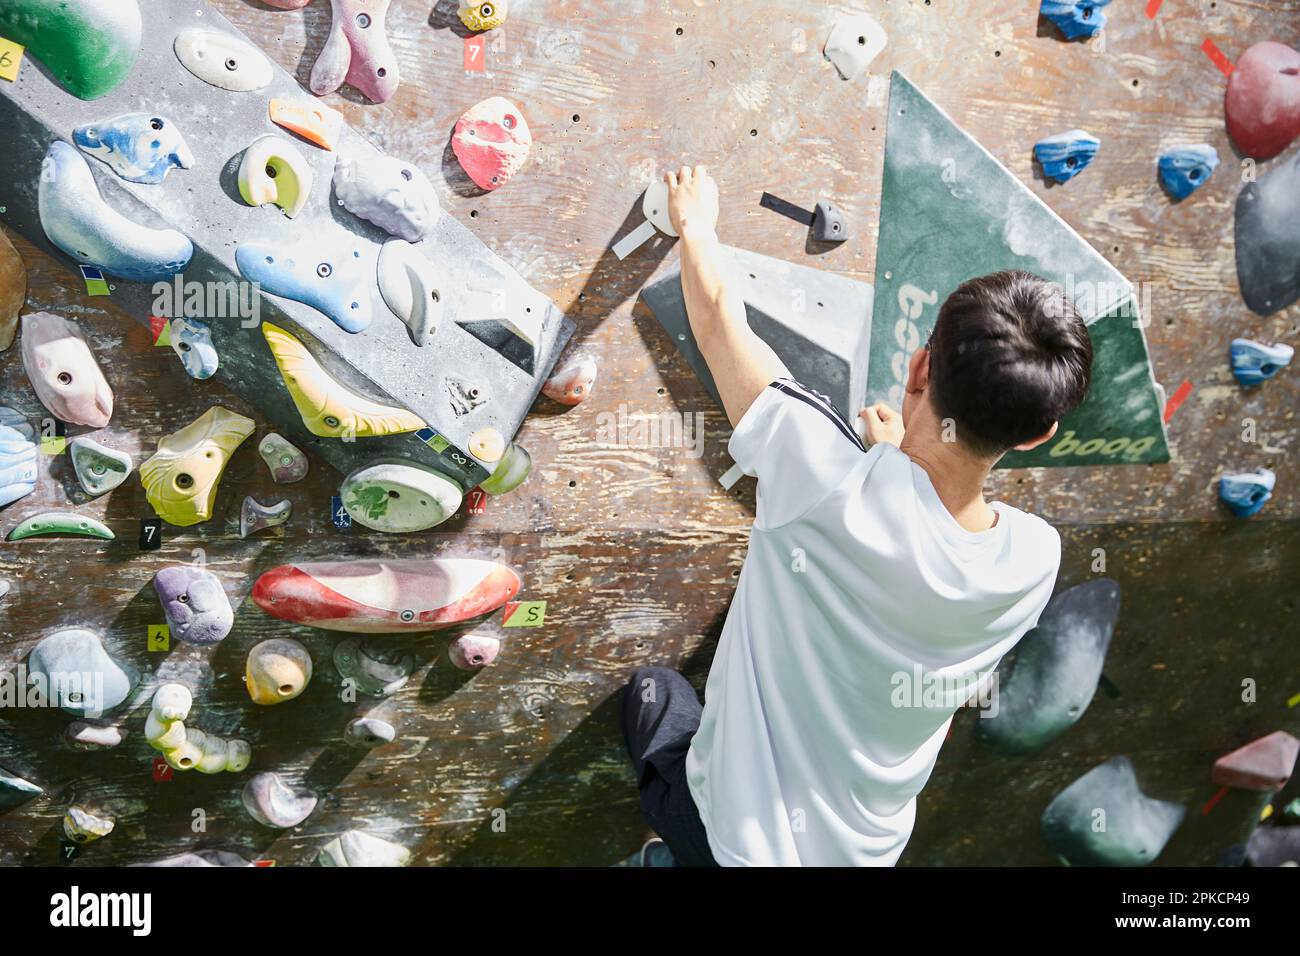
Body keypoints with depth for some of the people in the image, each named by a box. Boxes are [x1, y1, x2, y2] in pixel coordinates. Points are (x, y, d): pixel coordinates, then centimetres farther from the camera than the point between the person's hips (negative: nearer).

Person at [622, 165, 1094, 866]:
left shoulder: (827, 475, -35)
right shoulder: (1036, 562, -21)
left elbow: (717, 317, -17)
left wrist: (695, 222, 1)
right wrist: (899, 451, 13)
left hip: (734, 839, -3)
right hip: (867, 850, 4)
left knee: (656, 692, 25)